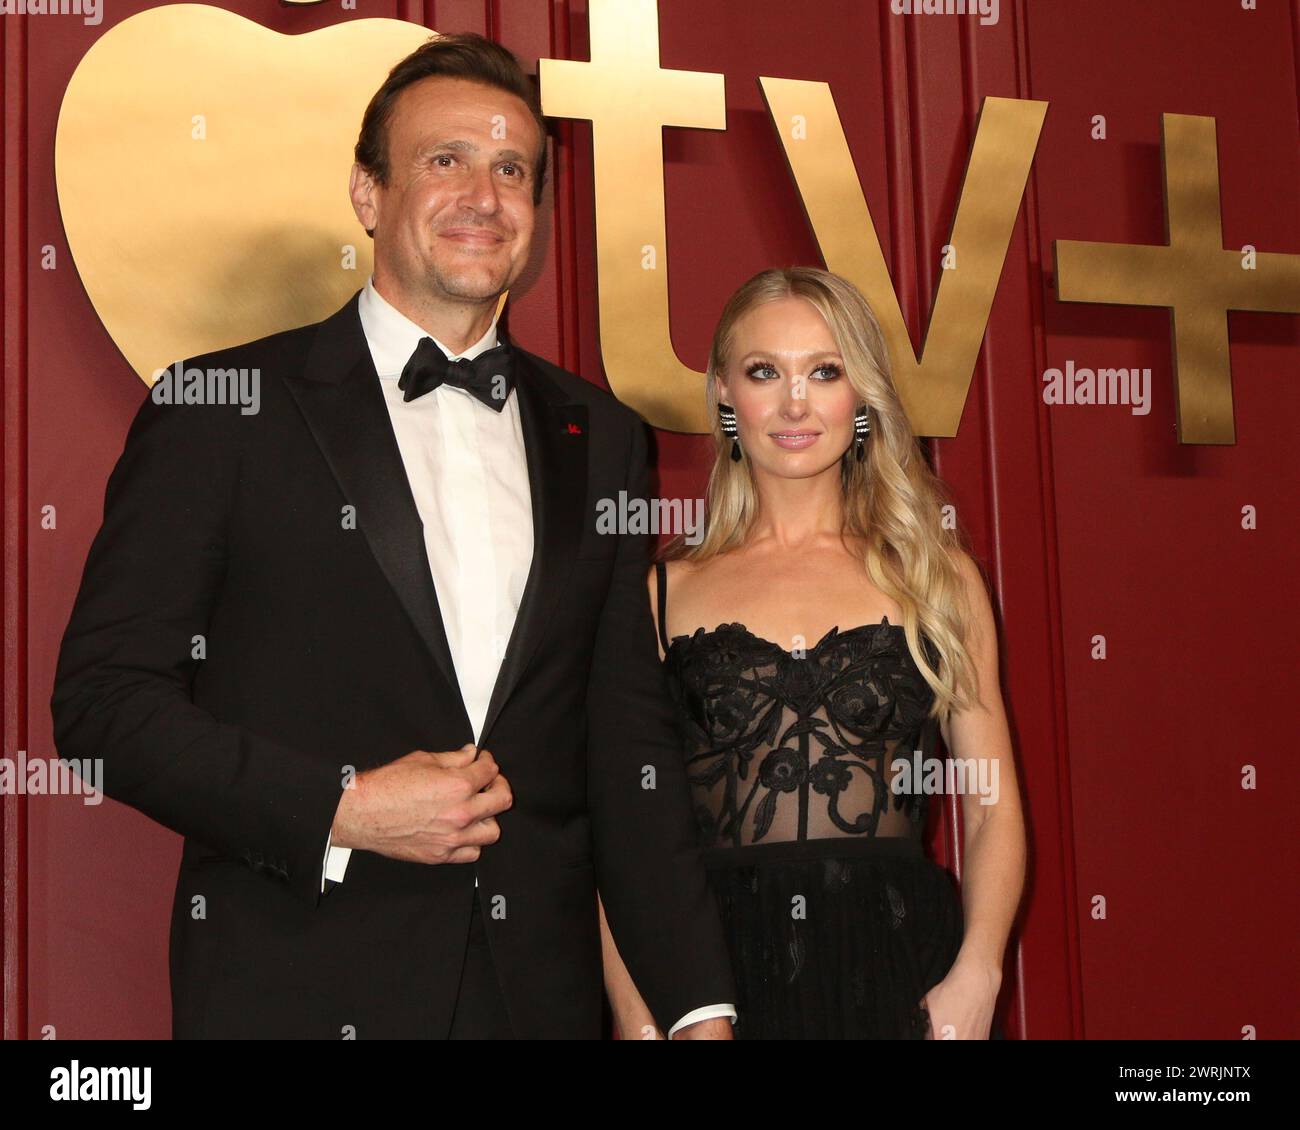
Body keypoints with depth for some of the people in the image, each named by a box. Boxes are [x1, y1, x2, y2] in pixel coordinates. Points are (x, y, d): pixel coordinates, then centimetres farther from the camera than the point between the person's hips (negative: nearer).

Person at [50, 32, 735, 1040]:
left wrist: (699, 1004, 1)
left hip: (539, 988, 4)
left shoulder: (600, 439, 9)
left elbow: (631, 740, 8)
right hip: (296, 990, -3)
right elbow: (102, 695, -6)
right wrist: (339, 811, -15)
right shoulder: (226, 408, -3)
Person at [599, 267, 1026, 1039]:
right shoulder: (664, 592, 6)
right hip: (721, 973, 0)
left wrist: (975, 976, -10)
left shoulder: (939, 575, 7)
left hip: (903, 973, 1)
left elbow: (993, 807, 5)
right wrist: (635, 1014, -8)